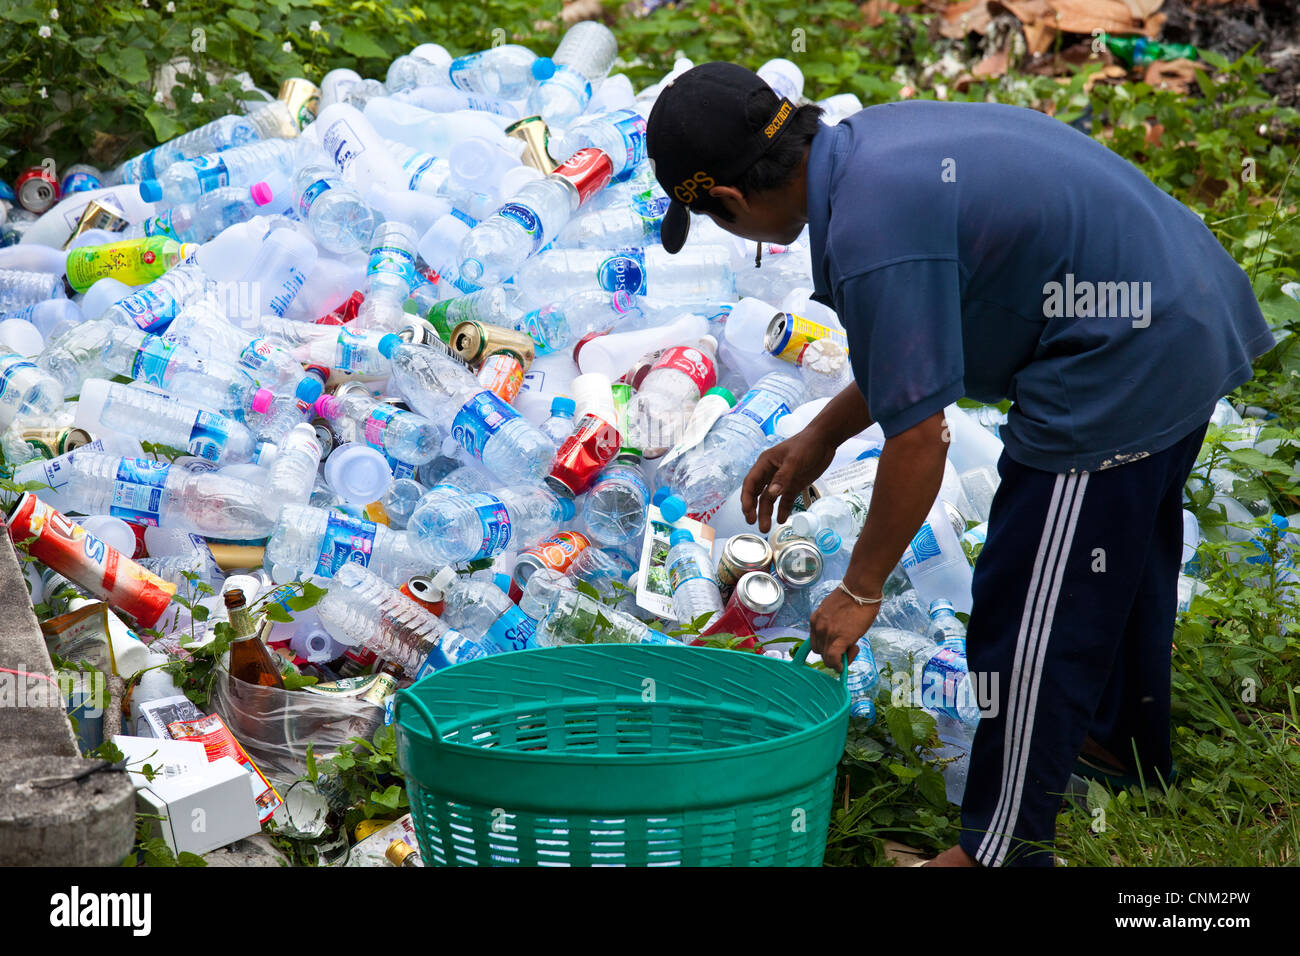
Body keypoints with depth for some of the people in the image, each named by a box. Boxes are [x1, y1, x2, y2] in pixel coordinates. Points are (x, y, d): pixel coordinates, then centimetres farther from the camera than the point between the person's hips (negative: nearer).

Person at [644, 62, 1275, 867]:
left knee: (1031, 607, -1)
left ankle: (1005, 848, 11)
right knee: (1122, 553, 29)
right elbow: (922, 342, 18)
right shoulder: (873, 141, 5)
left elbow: (919, 439, -21)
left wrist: (859, 591, -9)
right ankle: (1126, 740, 51)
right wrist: (821, 438, 22)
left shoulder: (872, 232, -26)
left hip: (1119, 369, -11)